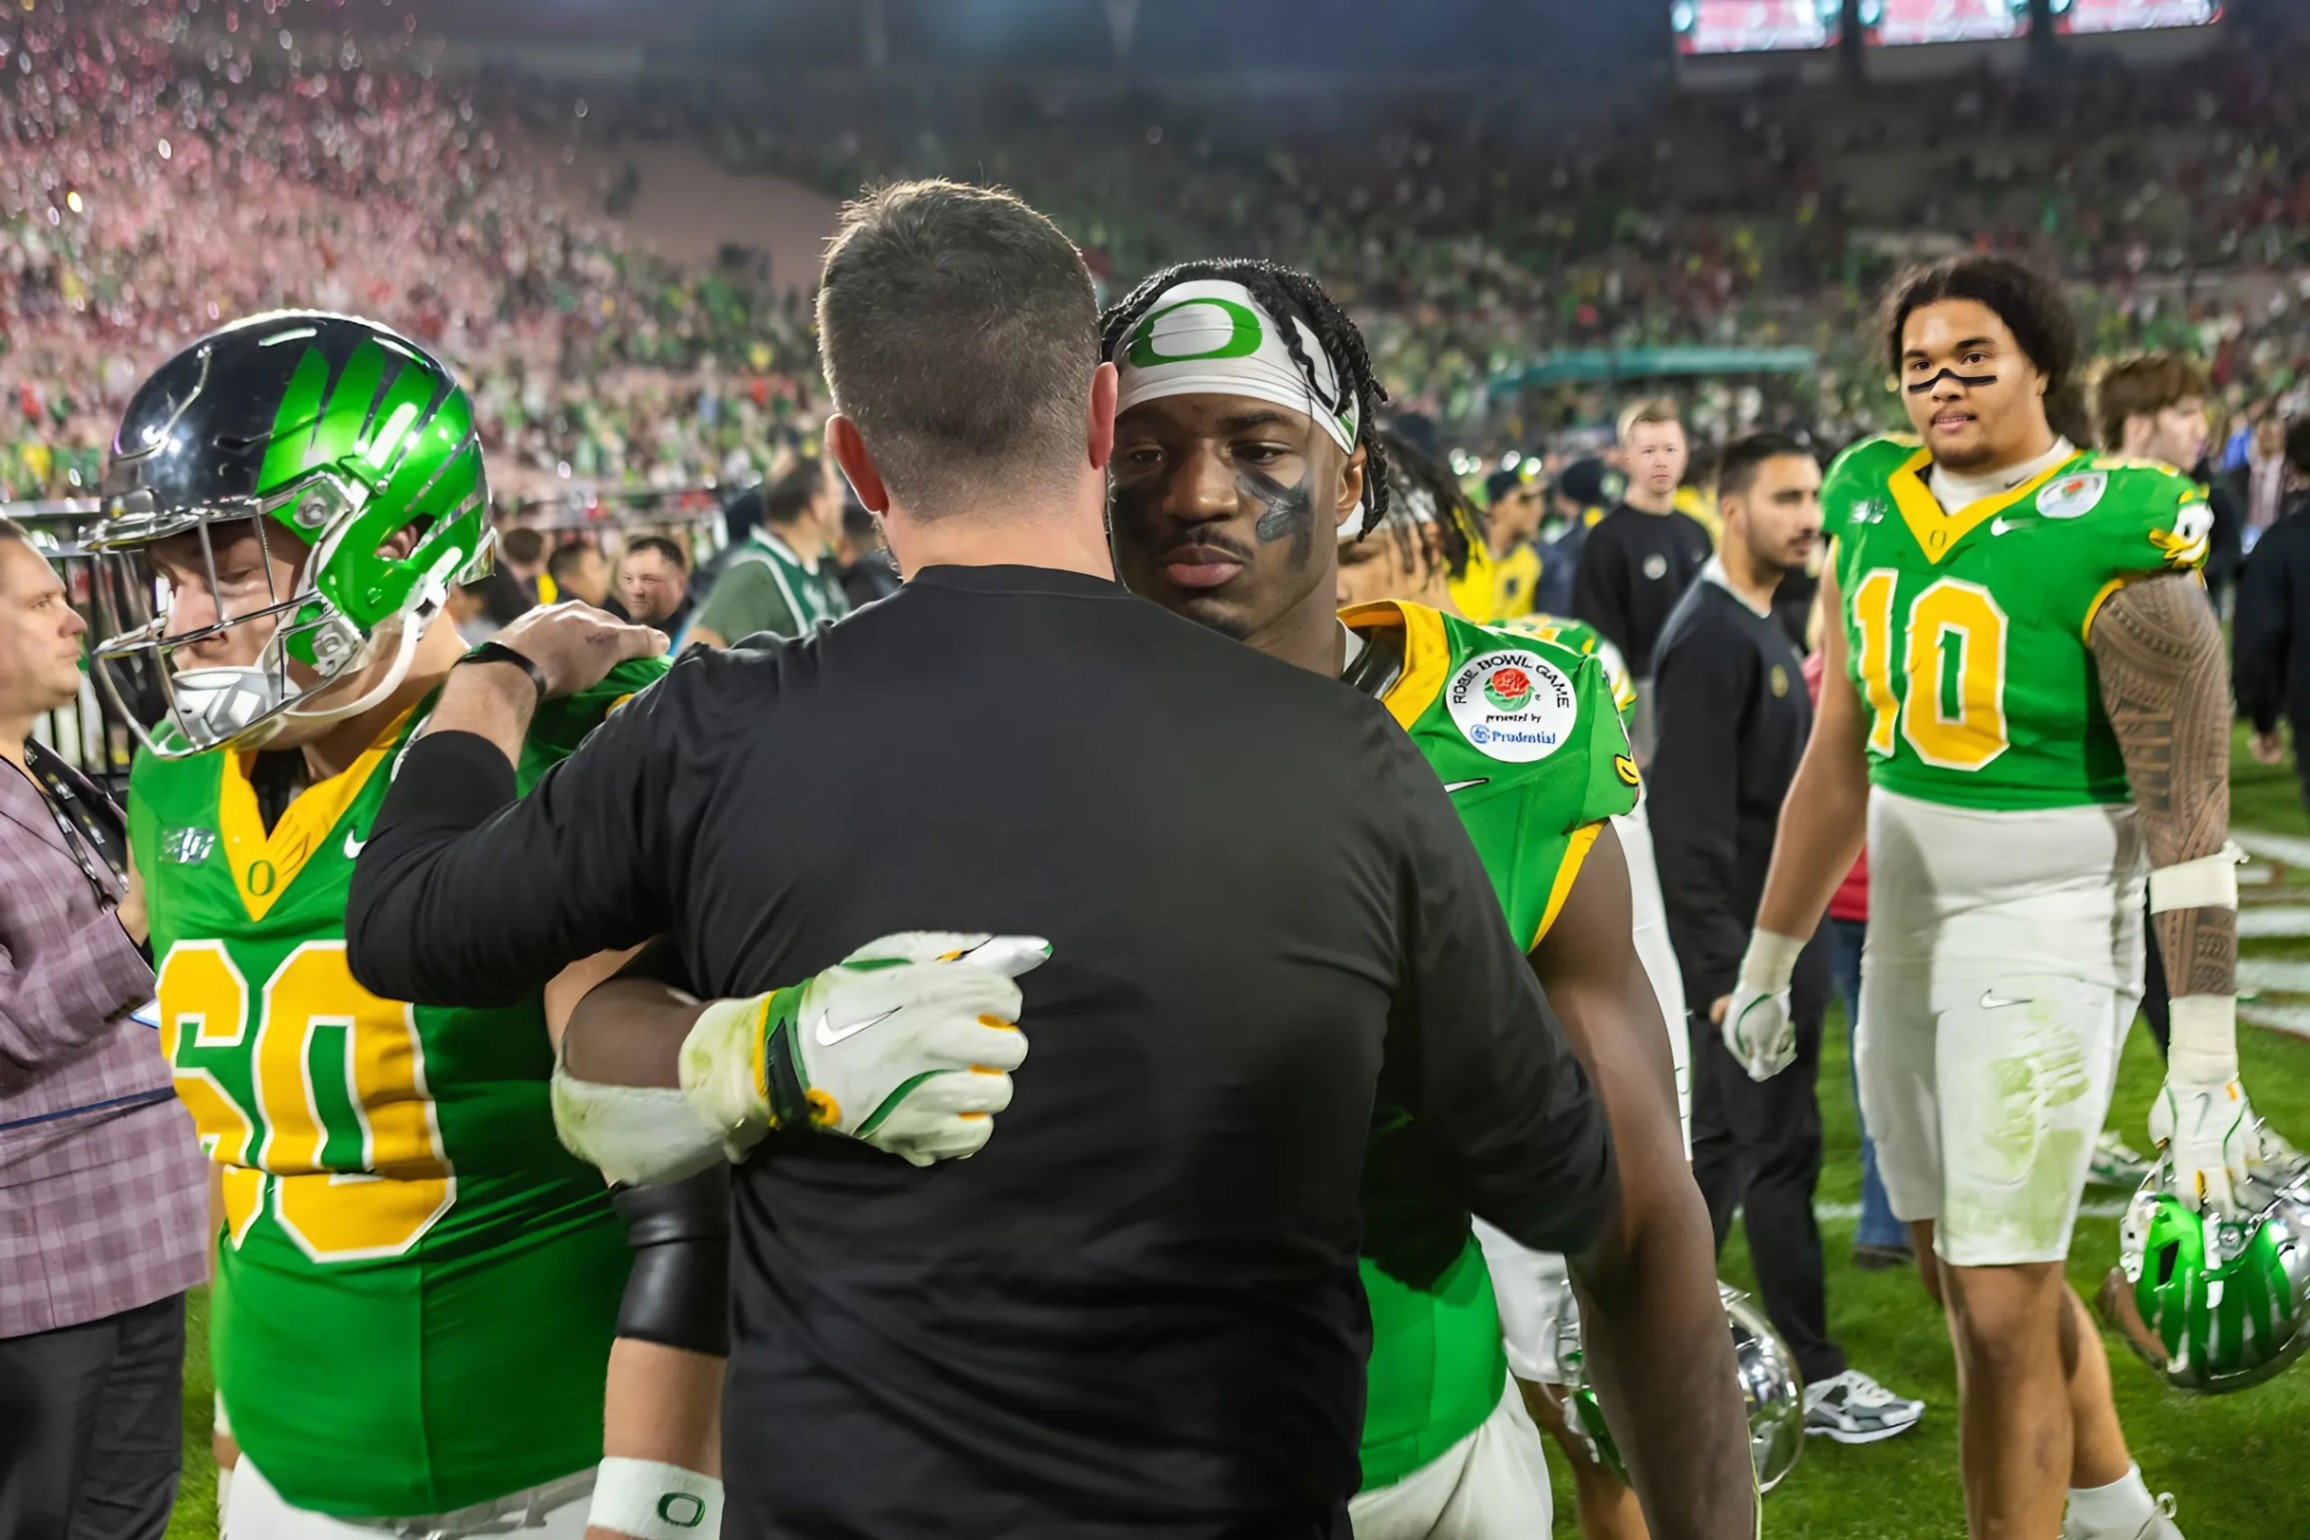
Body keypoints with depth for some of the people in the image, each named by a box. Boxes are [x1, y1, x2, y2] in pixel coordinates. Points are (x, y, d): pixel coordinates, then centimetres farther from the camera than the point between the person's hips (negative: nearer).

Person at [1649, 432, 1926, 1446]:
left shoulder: (1759, 629, 14)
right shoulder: (1710, 638, -16)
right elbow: (1690, 819, -21)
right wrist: (1725, 969, -22)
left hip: (1777, 934, 10)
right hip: (1744, 944, -10)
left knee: (1722, 1144, 14)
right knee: (1781, 1147, -3)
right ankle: (1817, 1379, 7)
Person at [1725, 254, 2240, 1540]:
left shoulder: (2116, 545, -15)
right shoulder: (1871, 505, 5)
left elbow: (2188, 819, -15)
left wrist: (2205, 1066, -17)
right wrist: (1769, 962, 17)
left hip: (2048, 942, -7)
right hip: (1909, 929, 7)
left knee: (2003, 1307, -4)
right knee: (1969, 1276, 18)